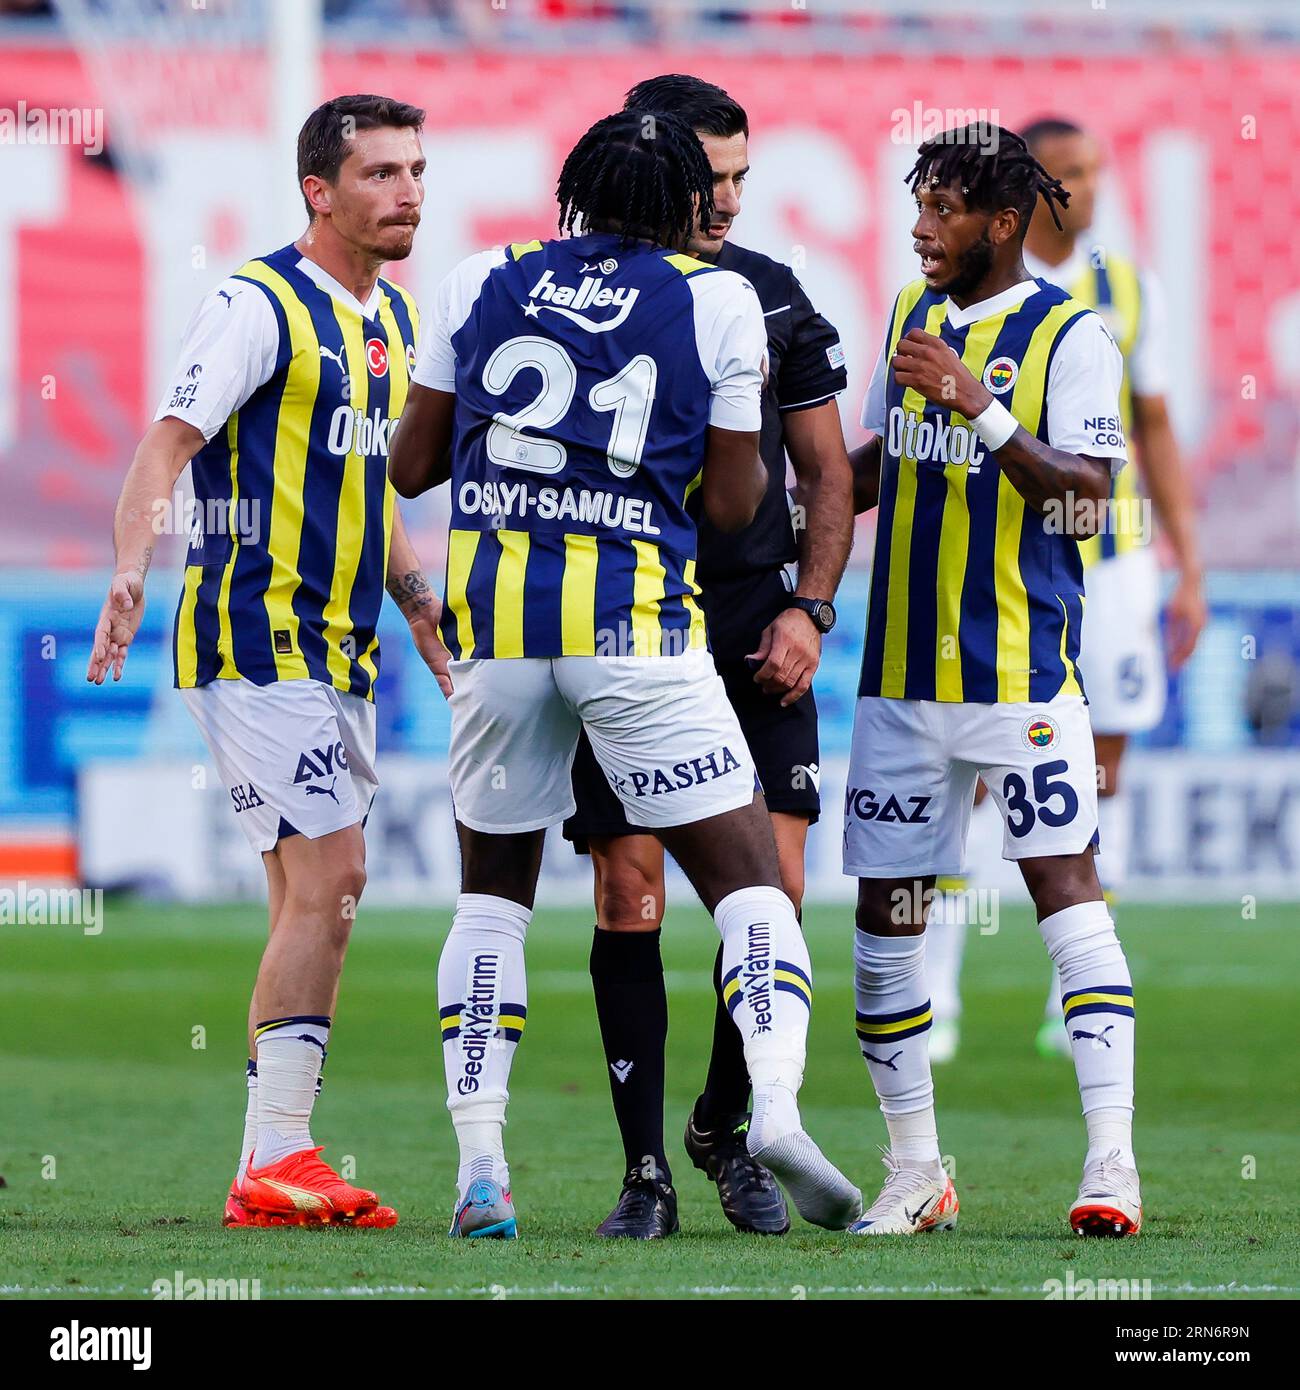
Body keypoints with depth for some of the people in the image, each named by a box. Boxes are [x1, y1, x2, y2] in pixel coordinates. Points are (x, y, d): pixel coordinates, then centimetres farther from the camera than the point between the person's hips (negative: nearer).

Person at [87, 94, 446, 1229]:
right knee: (328, 880, -15)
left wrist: (420, 599, 20)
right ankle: (274, 1167, -13)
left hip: (339, 653, 9)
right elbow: (168, 442, -18)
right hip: (256, 641, -9)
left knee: (317, 899, 8)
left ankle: (272, 1171, 11)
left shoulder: (396, 317, 15)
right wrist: (131, 570, -32)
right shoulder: (261, 305, -11)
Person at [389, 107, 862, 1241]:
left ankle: (480, 1167, 7)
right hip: (636, 613, -3)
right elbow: (731, 505, 5)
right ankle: (776, 1103, -20)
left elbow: (412, 466, 15)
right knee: (746, 877, 4)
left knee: (495, 886, 17)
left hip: (497, 610, 3)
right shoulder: (719, 304, 4)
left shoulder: (481, 284, 11)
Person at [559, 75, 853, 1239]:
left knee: (772, 889, -7)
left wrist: (808, 612, 1)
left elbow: (826, 471, 13)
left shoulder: (771, 296, 8)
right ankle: (646, 1172, 4)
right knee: (627, 899, -4)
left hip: (754, 637, 2)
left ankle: (726, 1129, 14)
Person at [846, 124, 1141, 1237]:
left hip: (1023, 673, -6)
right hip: (903, 673, 7)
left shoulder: (1070, 335, -6)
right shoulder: (913, 316, 13)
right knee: (885, 912, 6)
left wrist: (981, 406, -25)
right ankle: (916, 1172, 16)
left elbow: (1088, 497, -16)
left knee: (1067, 888, -12)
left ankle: (1112, 1160, -14)